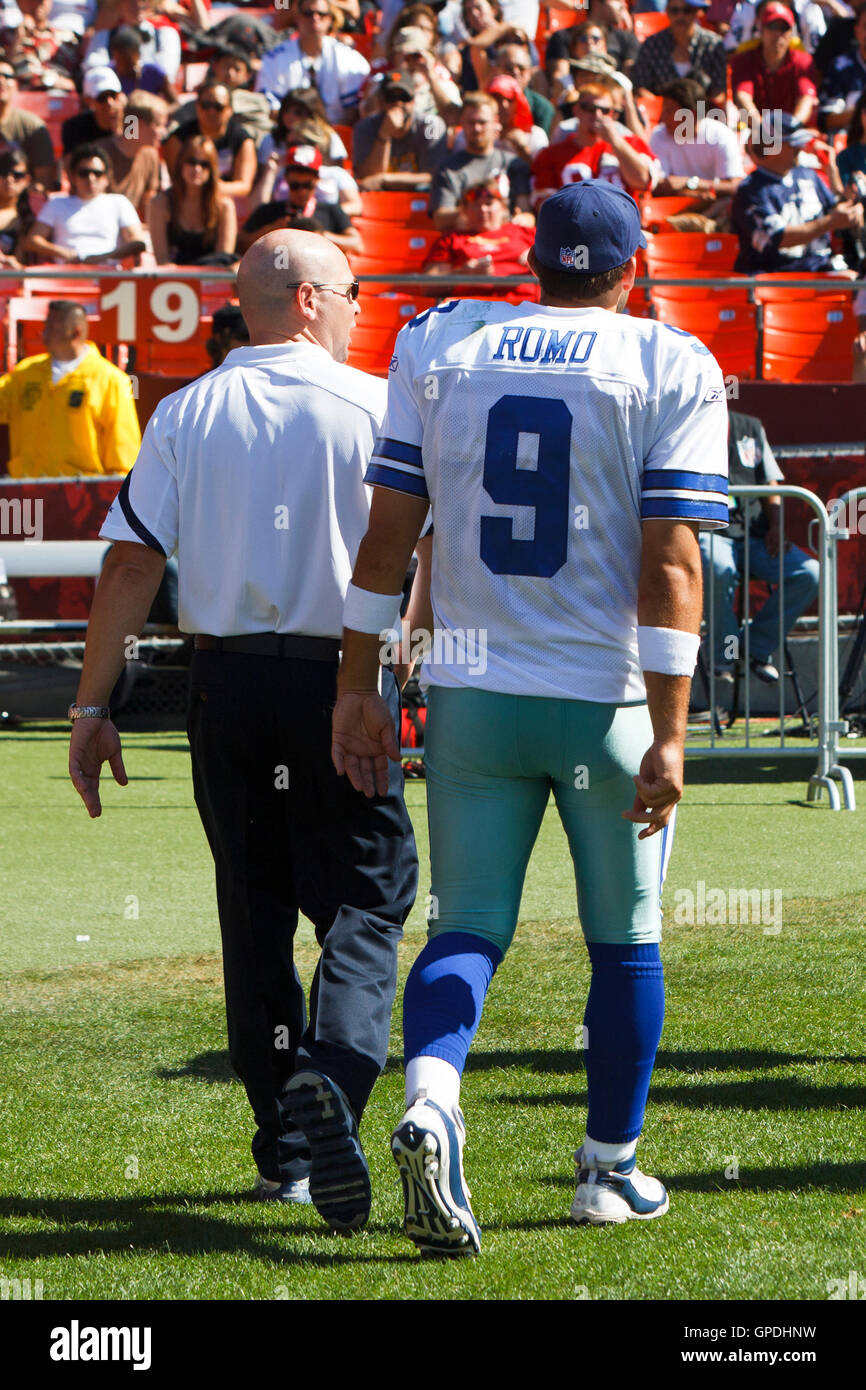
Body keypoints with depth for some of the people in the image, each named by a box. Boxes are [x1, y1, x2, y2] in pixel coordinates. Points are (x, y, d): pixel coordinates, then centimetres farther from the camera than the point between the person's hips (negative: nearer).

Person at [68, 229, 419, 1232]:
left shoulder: (185, 416, 4)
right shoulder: (377, 408, -3)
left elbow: (132, 564, -1)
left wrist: (93, 708, 1)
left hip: (226, 685, 3)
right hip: (342, 684, -3)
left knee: (254, 914, 11)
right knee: (361, 903, 0)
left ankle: (284, 1149, 13)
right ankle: (331, 1079, -28)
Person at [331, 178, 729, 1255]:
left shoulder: (439, 346, 3)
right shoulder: (671, 369, -6)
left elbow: (389, 528, 2)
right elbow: (669, 564, -12)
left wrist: (358, 684, 8)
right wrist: (669, 736, -13)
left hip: (472, 699, 2)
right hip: (606, 702, -2)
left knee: (467, 927, 7)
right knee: (624, 941, 15)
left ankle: (429, 1101, -21)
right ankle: (611, 1171, 23)